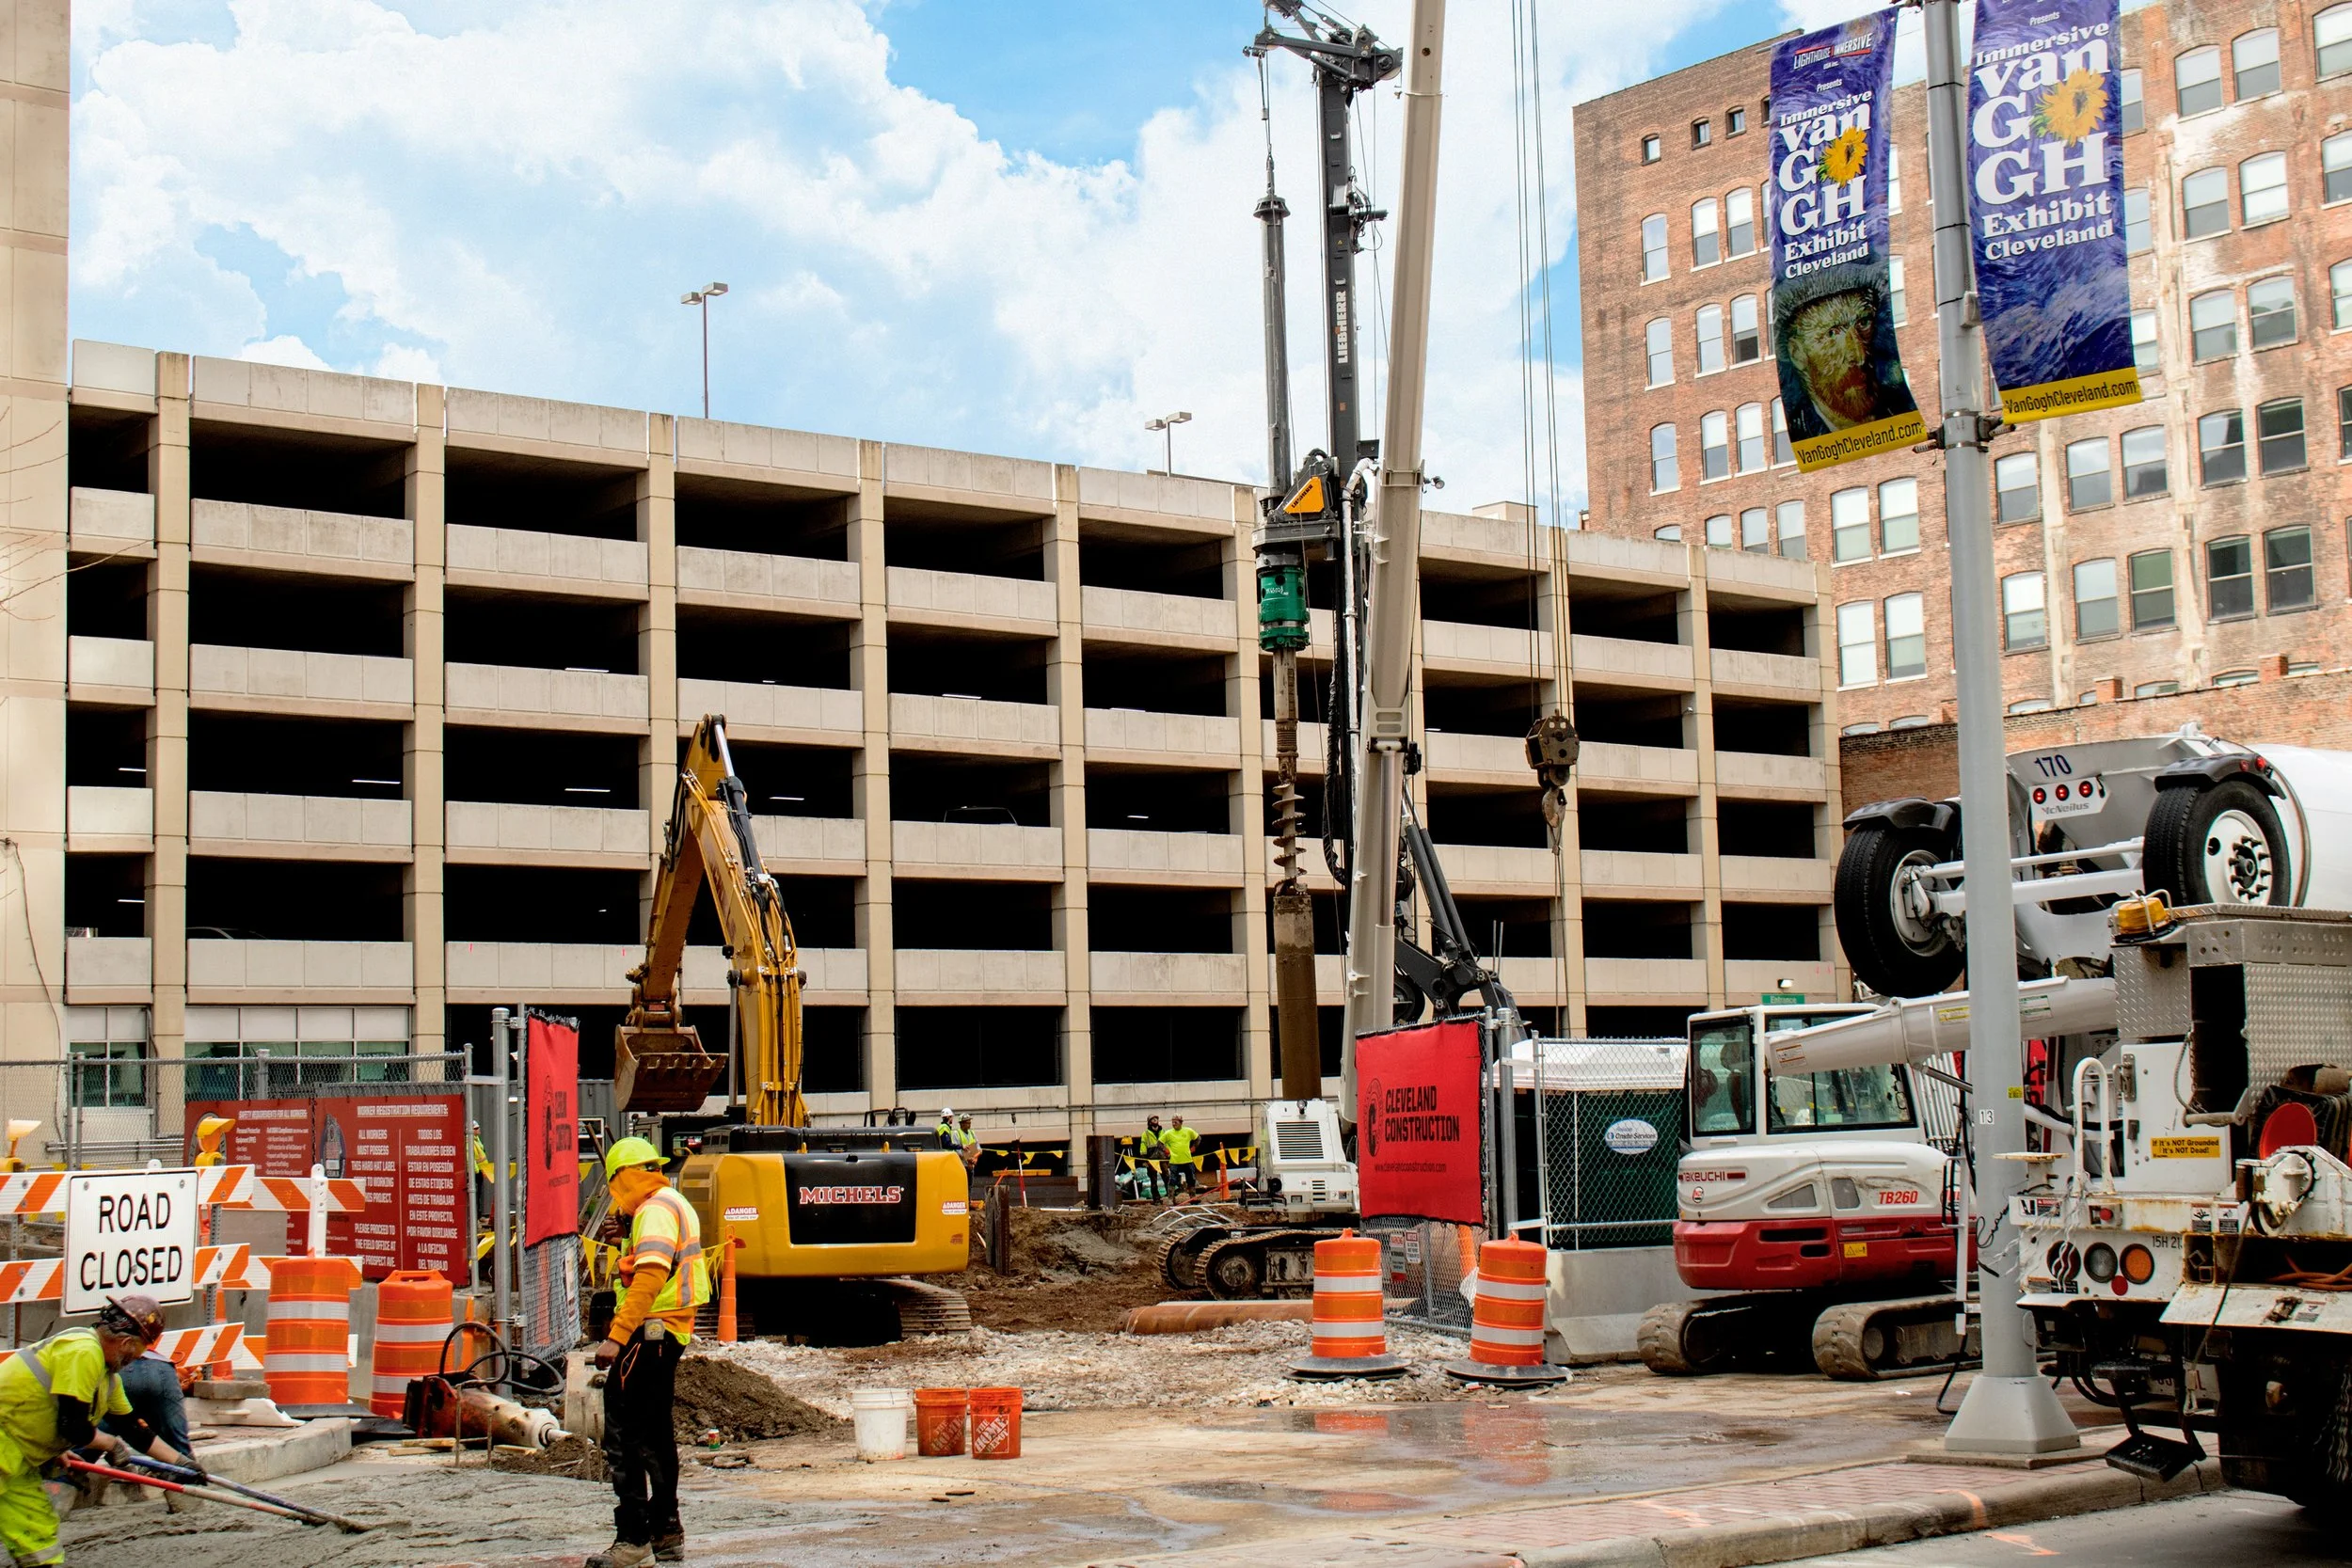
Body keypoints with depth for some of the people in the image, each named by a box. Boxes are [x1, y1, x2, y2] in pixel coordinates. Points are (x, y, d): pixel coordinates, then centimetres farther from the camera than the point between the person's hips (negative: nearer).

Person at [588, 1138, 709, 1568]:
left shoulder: (655, 1210, -15)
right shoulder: (675, 1204, 18)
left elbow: (650, 1279, -26)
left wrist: (616, 1337, -29)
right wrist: (622, 1323, 27)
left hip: (649, 1335, -11)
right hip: (669, 1336, 11)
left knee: (623, 1437, -8)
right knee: (654, 1436, 17)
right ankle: (666, 1534, 23)